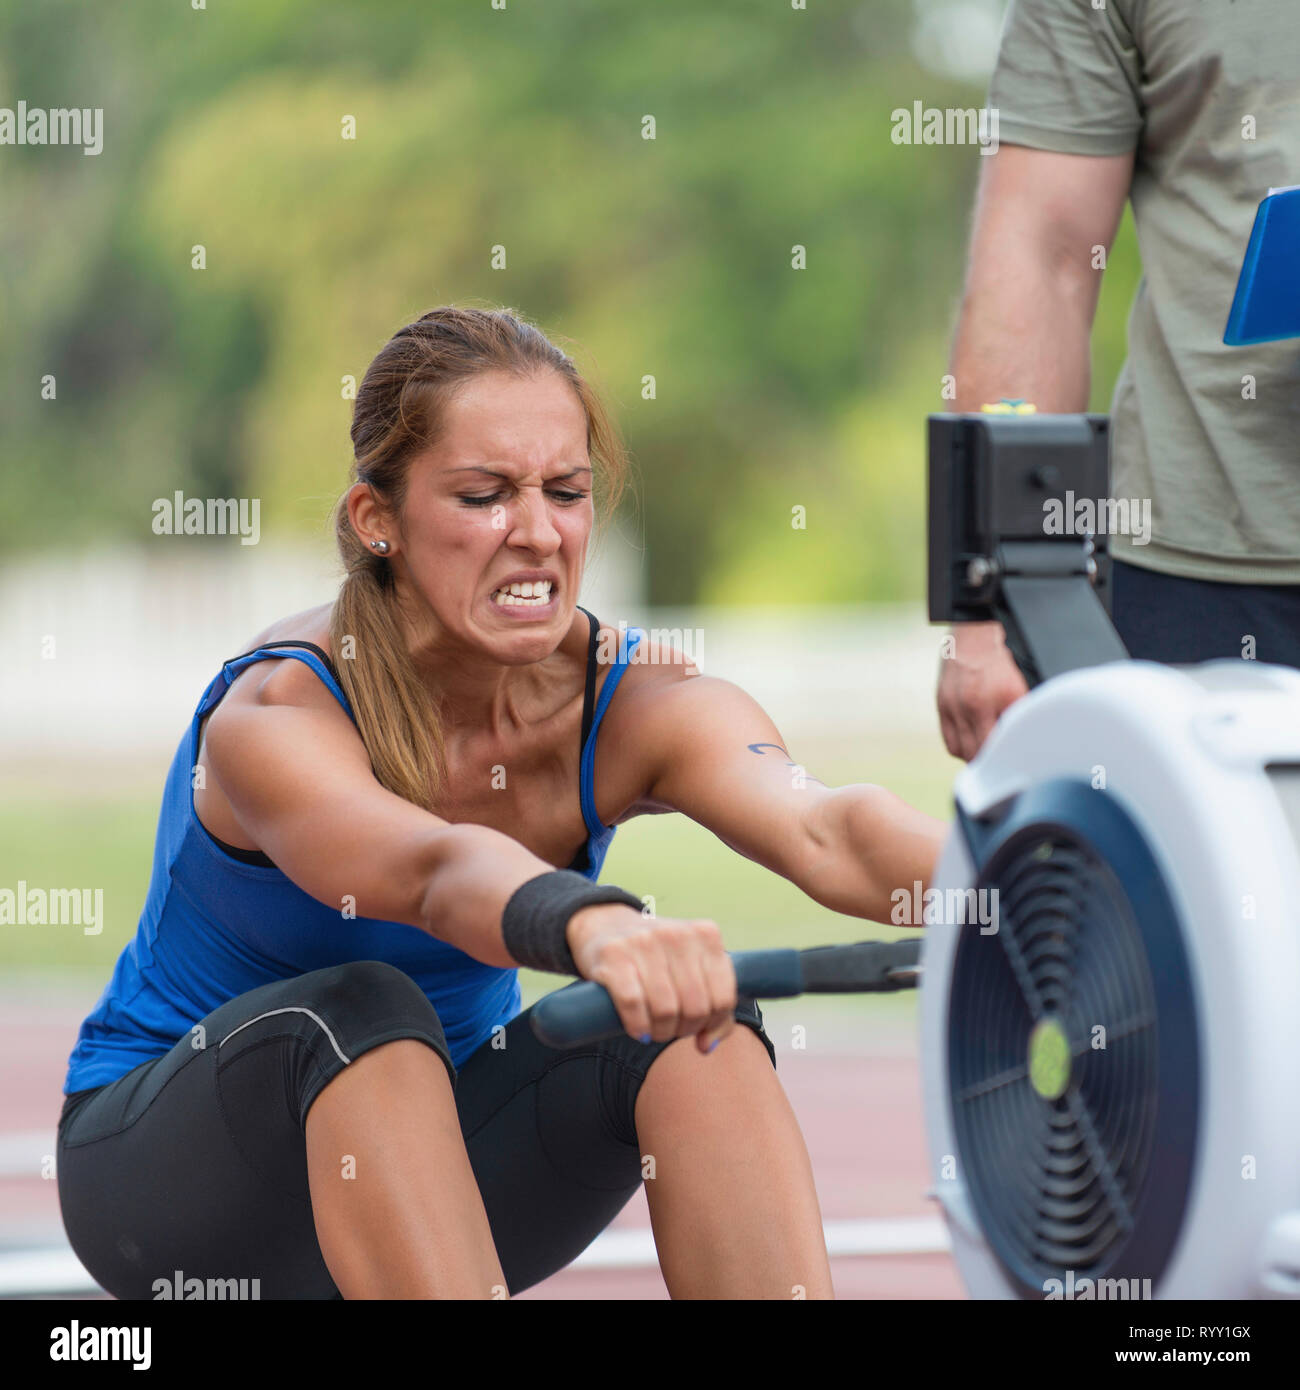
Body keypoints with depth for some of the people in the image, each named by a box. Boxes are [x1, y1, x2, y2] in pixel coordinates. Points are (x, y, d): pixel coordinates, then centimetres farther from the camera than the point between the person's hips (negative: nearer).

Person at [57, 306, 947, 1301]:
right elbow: (437, 870, -50)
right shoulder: (275, 719, -27)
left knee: (690, 1018, -24)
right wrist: (592, 928, -73)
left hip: (423, 1162, 4)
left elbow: (823, 829, -38)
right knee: (363, 1008, -35)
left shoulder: (635, 699, -16)